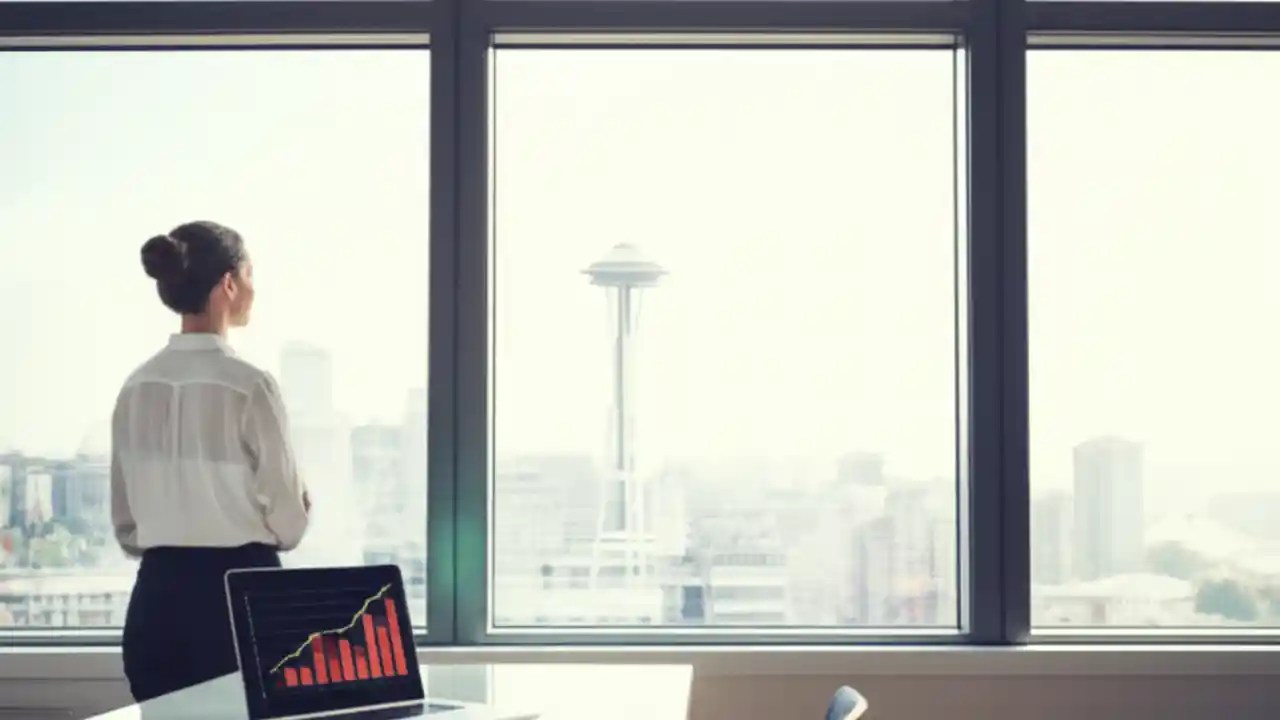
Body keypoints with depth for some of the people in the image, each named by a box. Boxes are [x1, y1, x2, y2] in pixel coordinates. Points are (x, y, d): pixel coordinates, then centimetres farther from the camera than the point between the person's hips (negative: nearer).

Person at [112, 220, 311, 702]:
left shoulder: (136, 387, 3)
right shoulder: (249, 386, -14)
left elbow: (125, 523, 10)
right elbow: (287, 521, -8)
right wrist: (300, 512, 12)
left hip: (157, 594, 6)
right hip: (239, 593, -5)